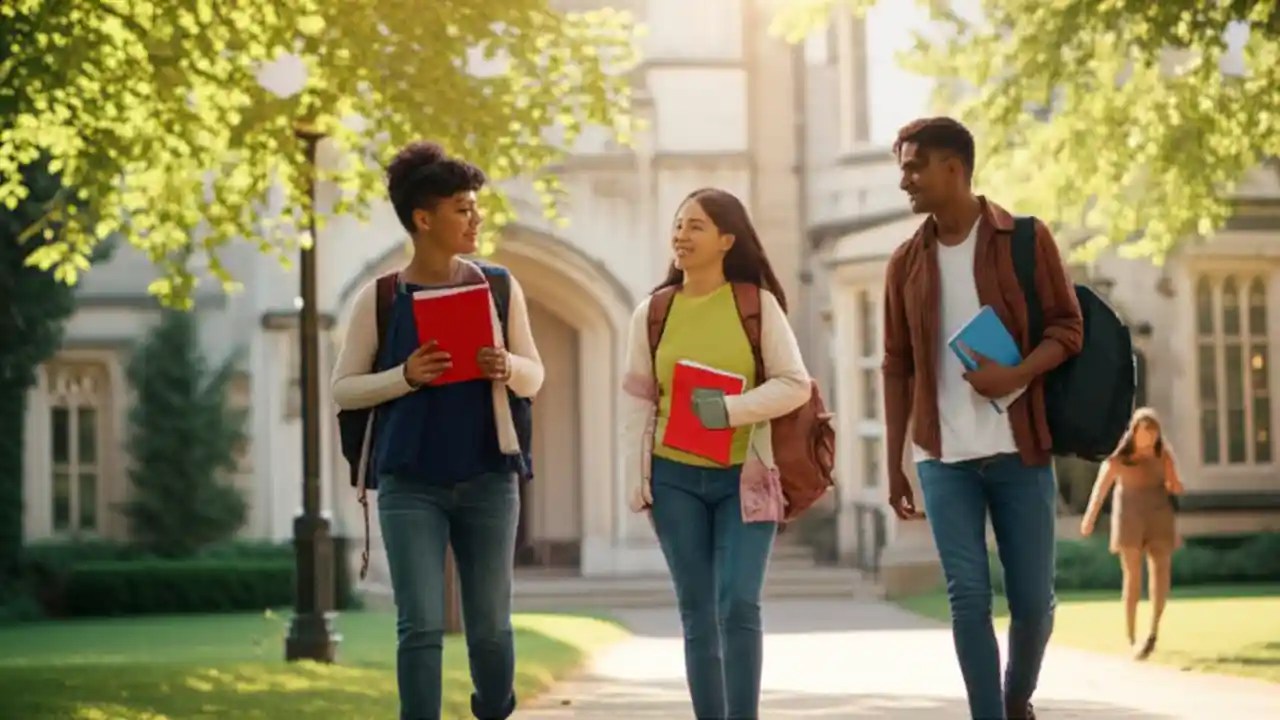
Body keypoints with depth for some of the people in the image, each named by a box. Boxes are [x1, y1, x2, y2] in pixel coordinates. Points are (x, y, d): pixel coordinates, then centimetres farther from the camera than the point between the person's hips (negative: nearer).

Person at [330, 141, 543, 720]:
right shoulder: (379, 299, -3)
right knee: (420, 627, -7)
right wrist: (404, 377, -17)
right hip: (410, 483, -2)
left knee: (490, 626, 10)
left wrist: (507, 367, -15)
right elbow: (343, 389, 0)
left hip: (488, 480, 2)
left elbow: (534, 377, 8)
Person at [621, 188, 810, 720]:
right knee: (697, 615, 6)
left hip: (744, 476, -2)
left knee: (738, 606, -12)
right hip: (675, 477, 2)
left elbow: (795, 383, -5)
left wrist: (730, 408, -19)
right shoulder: (653, 311, 4)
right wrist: (639, 473, 0)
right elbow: (637, 397, 8)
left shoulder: (757, 302, -3)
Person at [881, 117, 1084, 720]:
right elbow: (897, 369, 10)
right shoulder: (906, 262, 7)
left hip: (1018, 449, -2)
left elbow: (1068, 329, -3)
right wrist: (894, 464, 7)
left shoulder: (1026, 240, -1)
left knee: (1033, 597, 4)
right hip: (943, 456, 2)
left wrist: (1014, 376, -21)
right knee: (968, 596, -5)